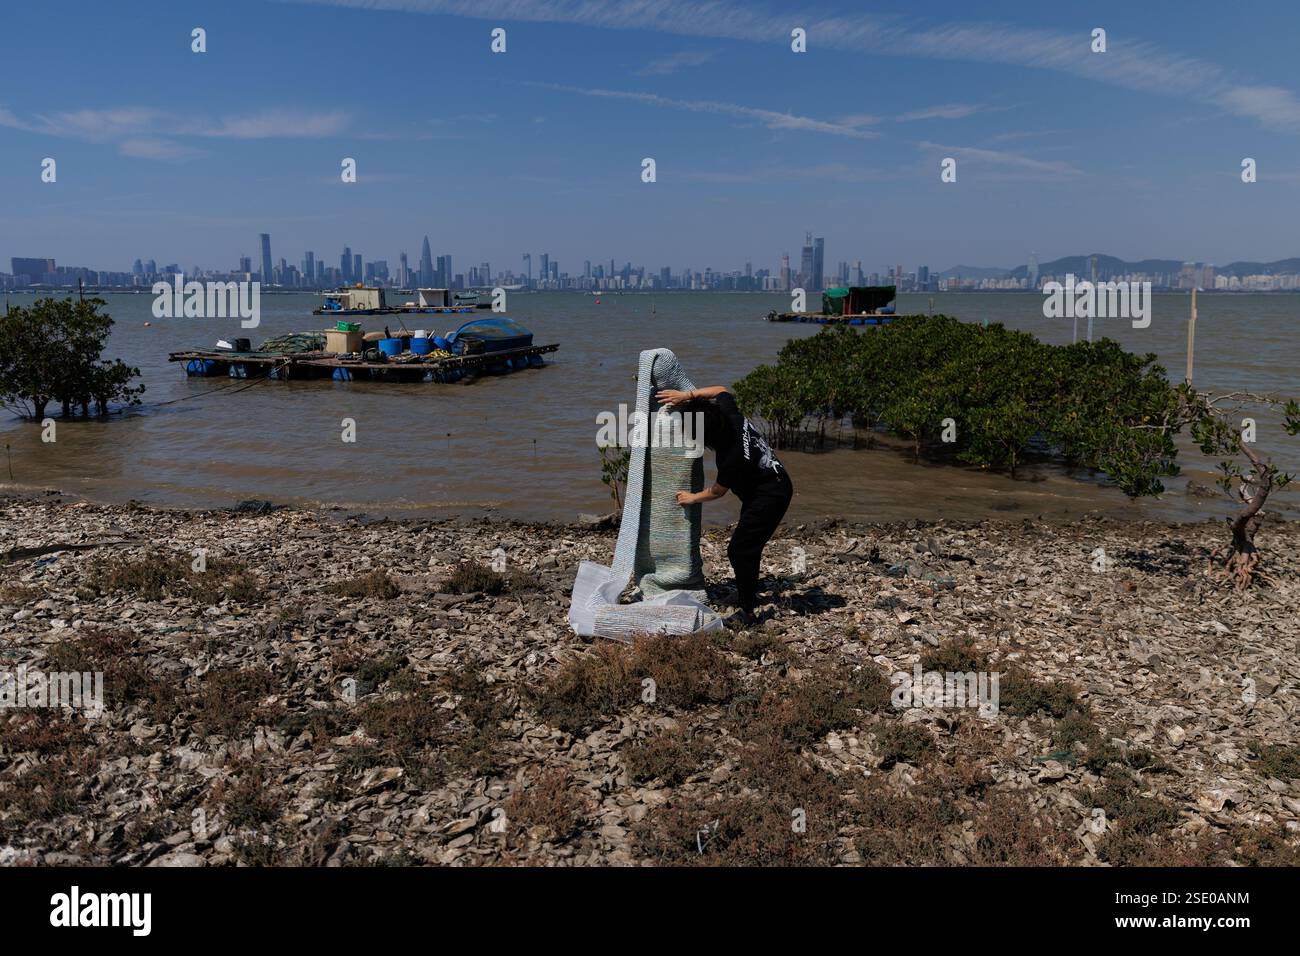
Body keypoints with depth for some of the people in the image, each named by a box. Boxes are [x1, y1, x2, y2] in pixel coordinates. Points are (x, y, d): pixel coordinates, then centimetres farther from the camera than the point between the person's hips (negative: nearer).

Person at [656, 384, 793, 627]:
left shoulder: (731, 459, -33)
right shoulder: (729, 413, -15)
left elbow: (717, 491, -15)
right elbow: (721, 390, 8)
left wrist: (692, 498, 3)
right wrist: (686, 395, -4)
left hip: (771, 495, -10)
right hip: (776, 483, 10)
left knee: (739, 550, -12)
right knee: (748, 545, 21)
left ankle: (747, 611, -5)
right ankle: (748, 593, 37)